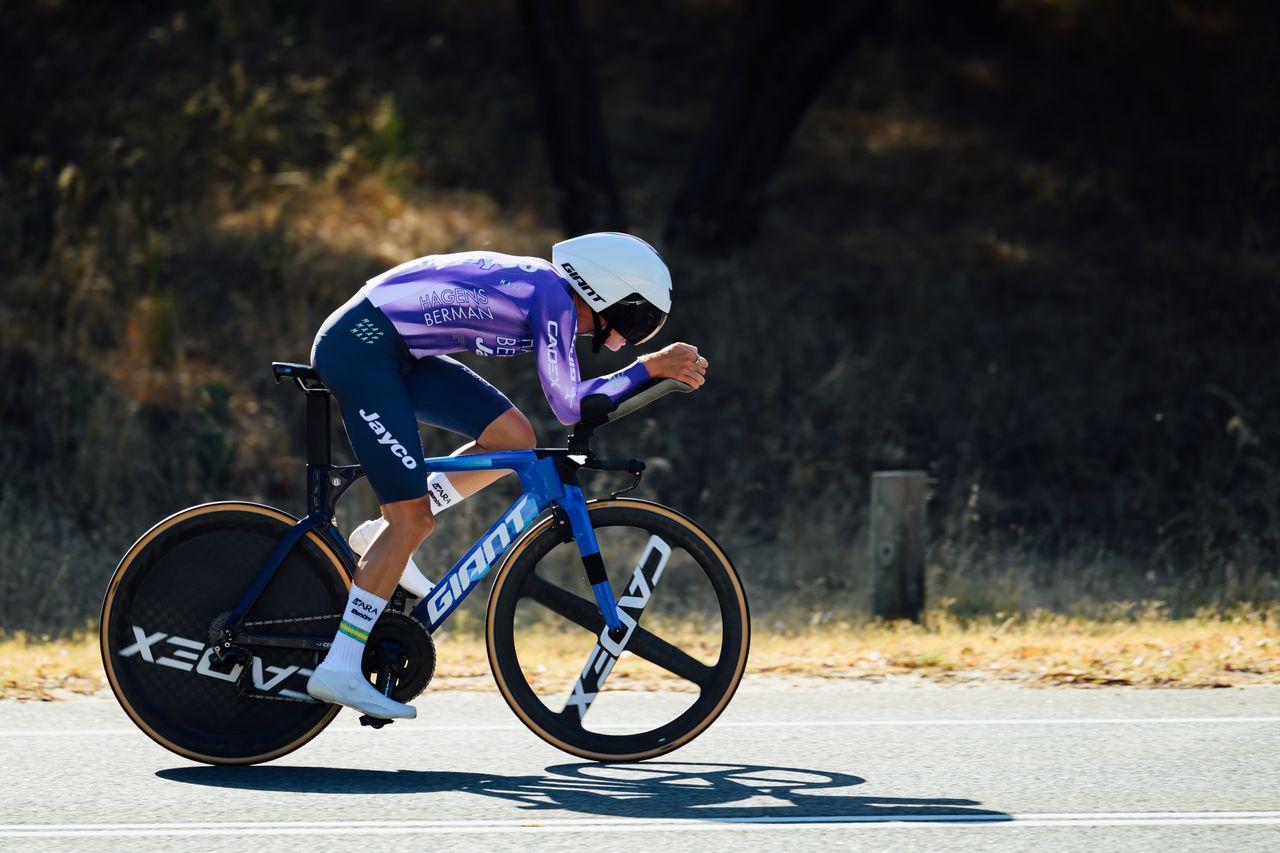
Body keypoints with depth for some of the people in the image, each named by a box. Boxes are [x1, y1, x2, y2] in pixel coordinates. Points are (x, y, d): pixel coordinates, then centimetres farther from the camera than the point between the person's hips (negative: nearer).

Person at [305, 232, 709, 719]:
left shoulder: (543, 286, 13)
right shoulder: (553, 299, -14)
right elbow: (569, 405, -15)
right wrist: (649, 368, -8)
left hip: (398, 353, 10)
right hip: (360, 346, -10)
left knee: (512, 437, 4)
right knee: (414, 519, -10)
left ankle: (383, 540, 10)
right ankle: (338, 671, -9)